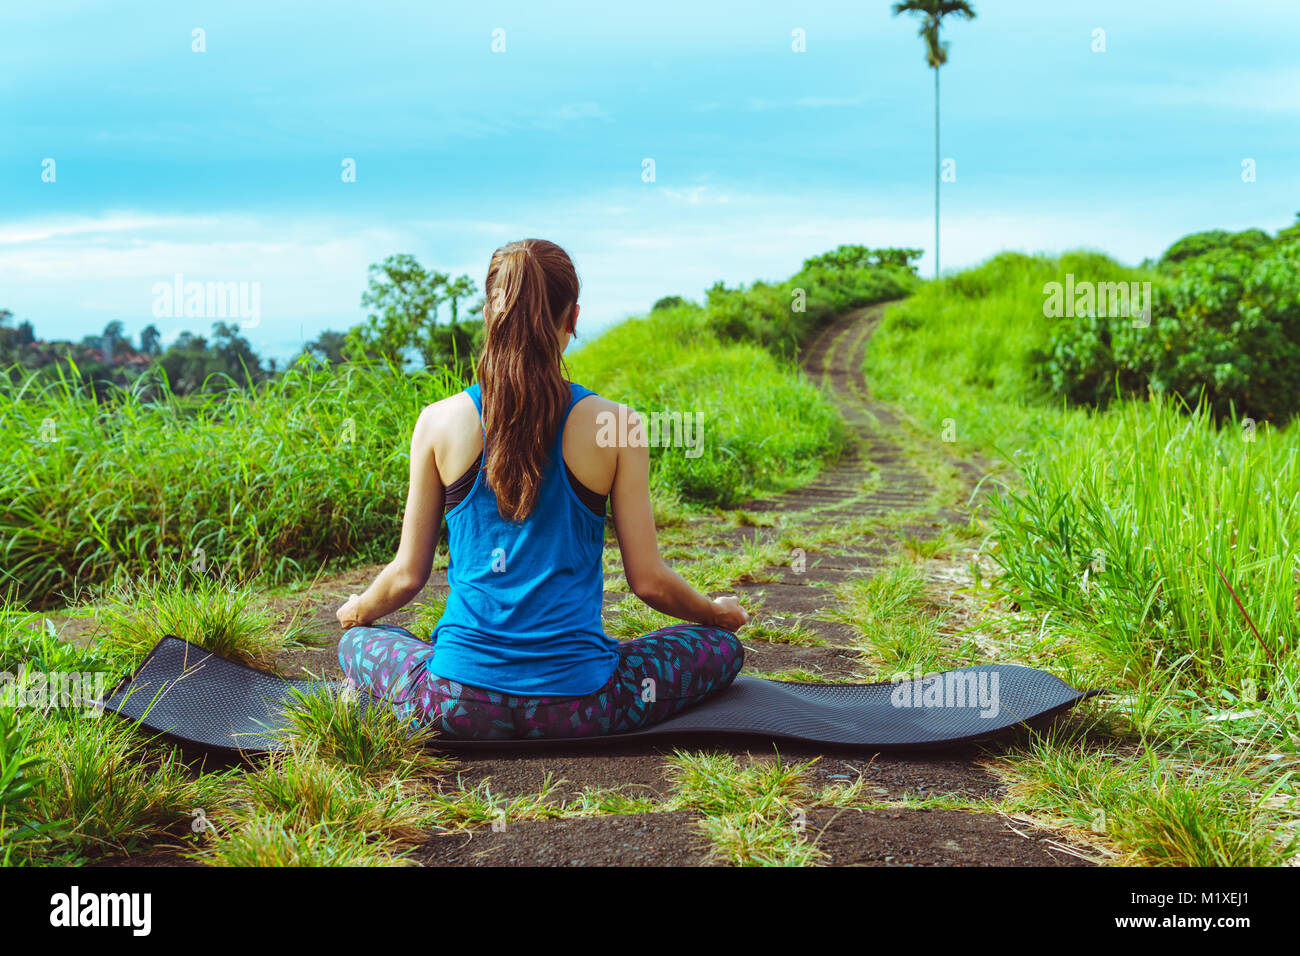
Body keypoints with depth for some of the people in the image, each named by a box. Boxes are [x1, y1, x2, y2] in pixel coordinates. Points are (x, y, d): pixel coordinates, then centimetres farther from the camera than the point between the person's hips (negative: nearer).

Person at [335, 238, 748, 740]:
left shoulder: (440, 421, -6)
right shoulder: (615, 424, -9)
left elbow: (407, 575, 2)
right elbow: (650, 581, -4)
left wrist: (355, 611, 25)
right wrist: (720, 613, 18)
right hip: (578, 706, 1)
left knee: (357, 642, 31)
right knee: (722, 645, 22)